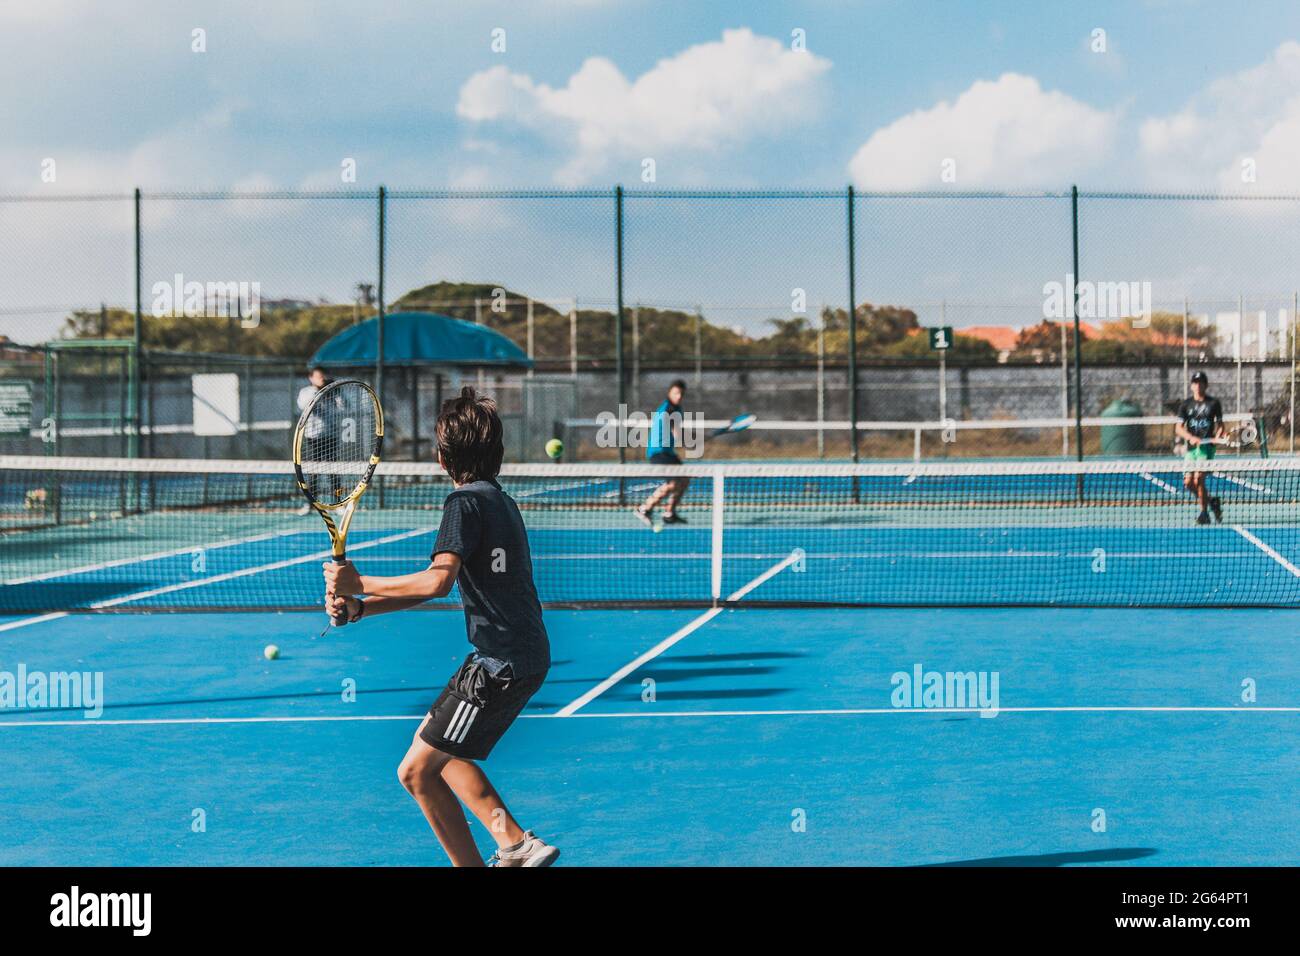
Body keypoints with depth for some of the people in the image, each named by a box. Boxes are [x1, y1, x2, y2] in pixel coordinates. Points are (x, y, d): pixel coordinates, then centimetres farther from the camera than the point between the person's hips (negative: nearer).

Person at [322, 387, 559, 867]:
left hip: (499, 663, -10)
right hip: (526, 655, 10)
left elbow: (438, 581, -29)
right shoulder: (501, 500, 15)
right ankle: (515, 845, 20)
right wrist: (358, 607, 4)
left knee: (416, 771, -5)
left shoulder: (466, 502, -14)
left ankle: (495, 855, -2)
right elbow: (437, 583, 12)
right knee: (439, 752, 22)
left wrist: (359, 584, -21)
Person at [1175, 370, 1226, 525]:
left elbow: (1220, 424, 10)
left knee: (1198, 478, -17)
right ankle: (1211, 501, 24)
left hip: (1207, 446, -4)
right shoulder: (1186, 404, 8)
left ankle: (1204, 513, -5)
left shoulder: (1213, 403, 4)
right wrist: (1191, 438, -16)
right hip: (1191, 448, 4)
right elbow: (1179, 428, 1)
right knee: (1188, 482, 0)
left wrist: (1218, 436, -12)